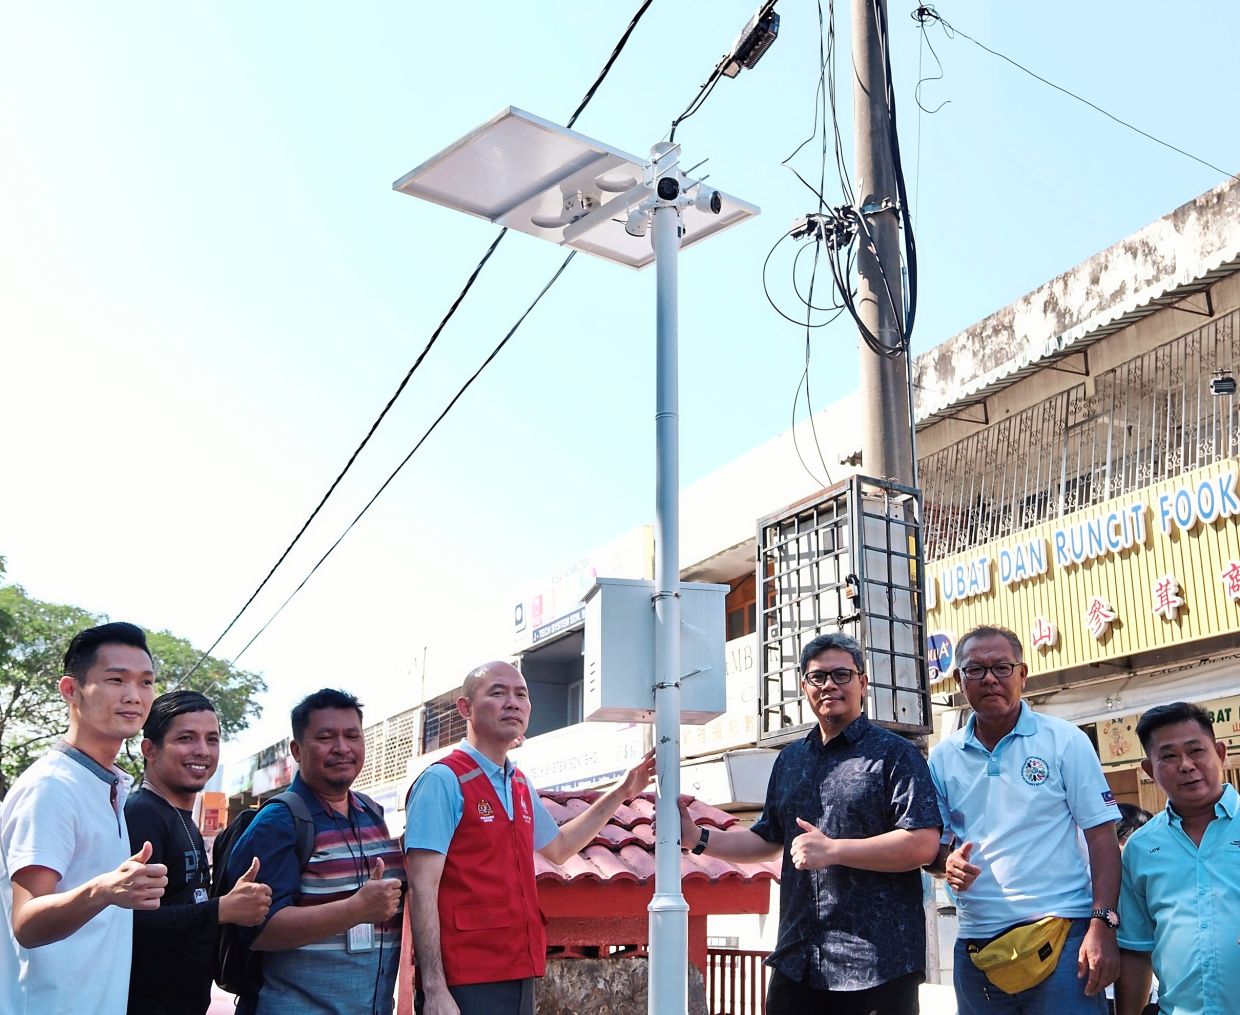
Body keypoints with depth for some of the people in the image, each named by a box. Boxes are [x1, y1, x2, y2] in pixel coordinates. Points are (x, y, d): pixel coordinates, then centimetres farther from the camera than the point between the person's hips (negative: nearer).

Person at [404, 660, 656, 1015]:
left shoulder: (519, 786, 13)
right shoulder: (442, 781, -11)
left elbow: (557, 847, 30)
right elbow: (422, 889, -16)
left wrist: (620, 793, 26)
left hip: (519, 975, 8)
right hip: (465, 984, -8)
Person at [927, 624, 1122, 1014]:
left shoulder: (1064, 740, -2)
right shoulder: (943, 758, 7)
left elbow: (1101, 836, -4)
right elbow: (932, 844, 14)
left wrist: (1102, 925, -13)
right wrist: (947, 861, -9)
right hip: (976, 943, 3)